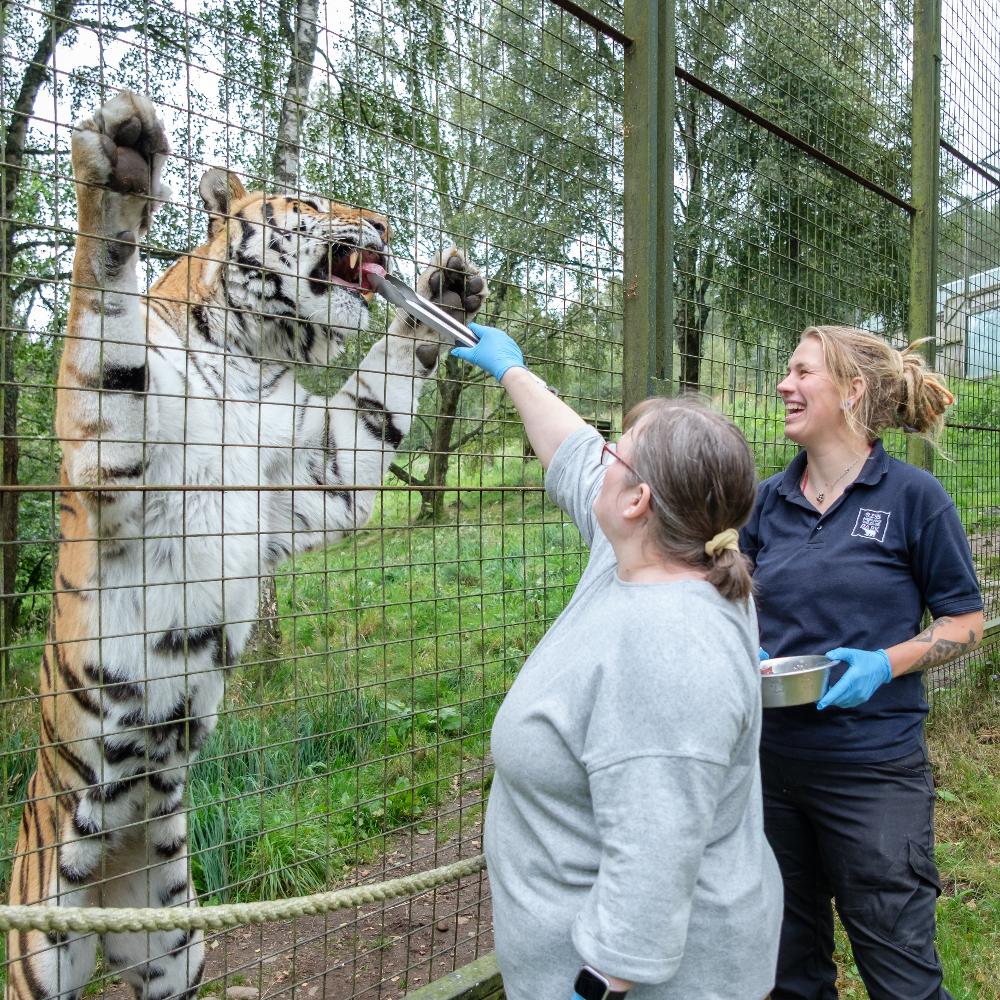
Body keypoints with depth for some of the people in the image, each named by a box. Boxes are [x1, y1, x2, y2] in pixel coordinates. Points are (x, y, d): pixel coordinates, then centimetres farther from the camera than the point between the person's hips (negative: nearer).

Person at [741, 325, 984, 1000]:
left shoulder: (913, 495, -10)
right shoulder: (770, 499, 3)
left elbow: (966, 622, -3)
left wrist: (886, 663, -20)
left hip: (874, 768, -4)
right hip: (774, 760, 5)